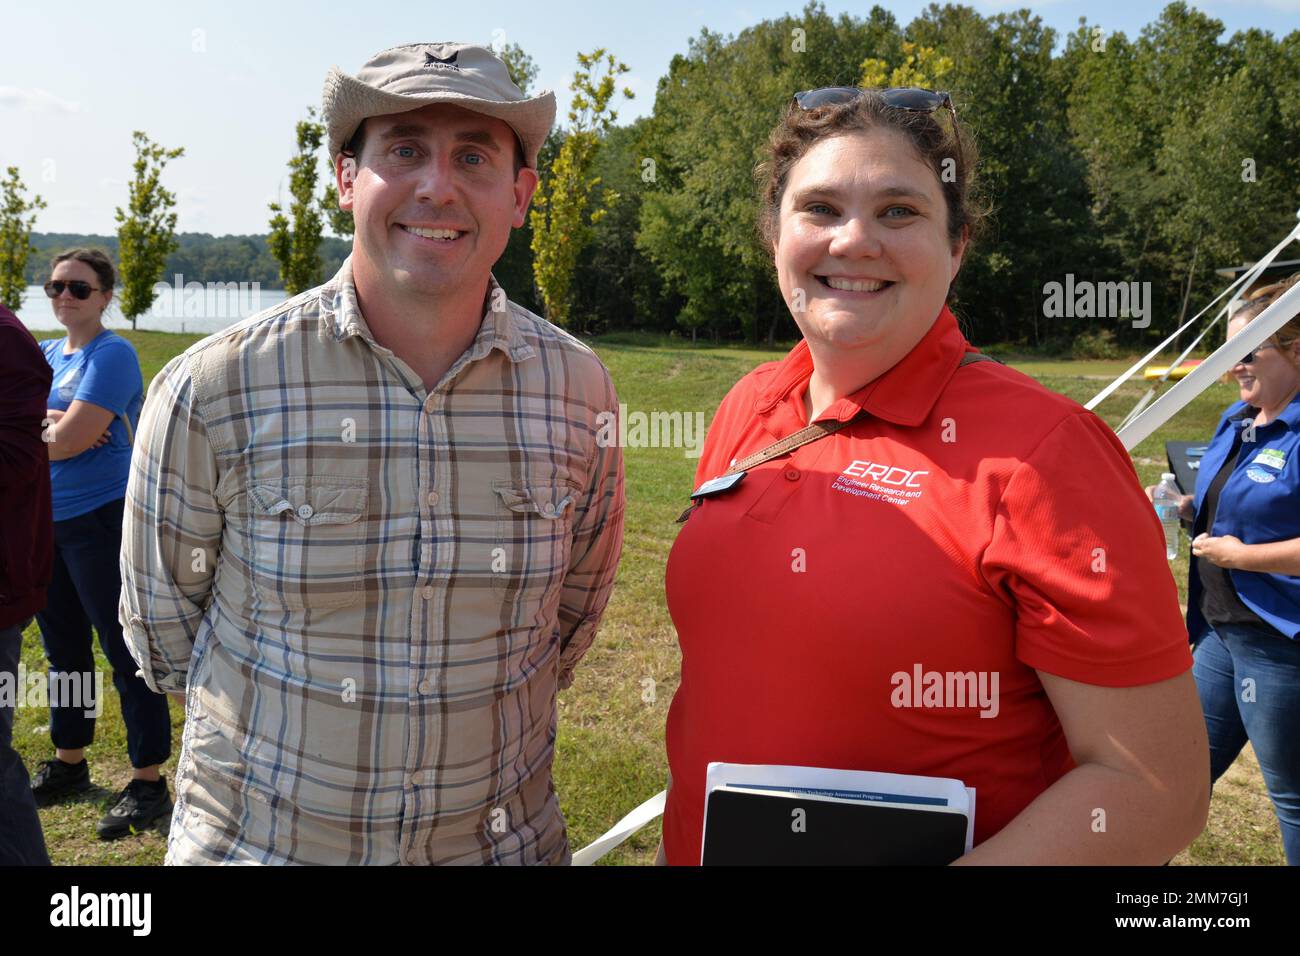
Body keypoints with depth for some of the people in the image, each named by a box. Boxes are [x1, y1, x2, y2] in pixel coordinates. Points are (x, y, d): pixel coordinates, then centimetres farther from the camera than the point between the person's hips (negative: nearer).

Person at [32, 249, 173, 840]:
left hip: (99, 520, -8)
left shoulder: (112, 355, -10)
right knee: (63, 648, 18)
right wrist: (50, 424, -16)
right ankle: (68, 764, 33)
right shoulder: (43, 354, 13)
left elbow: (74, 438, -20)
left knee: (124, 652, -3)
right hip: (44, 521, 8)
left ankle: (149, 783, 4)